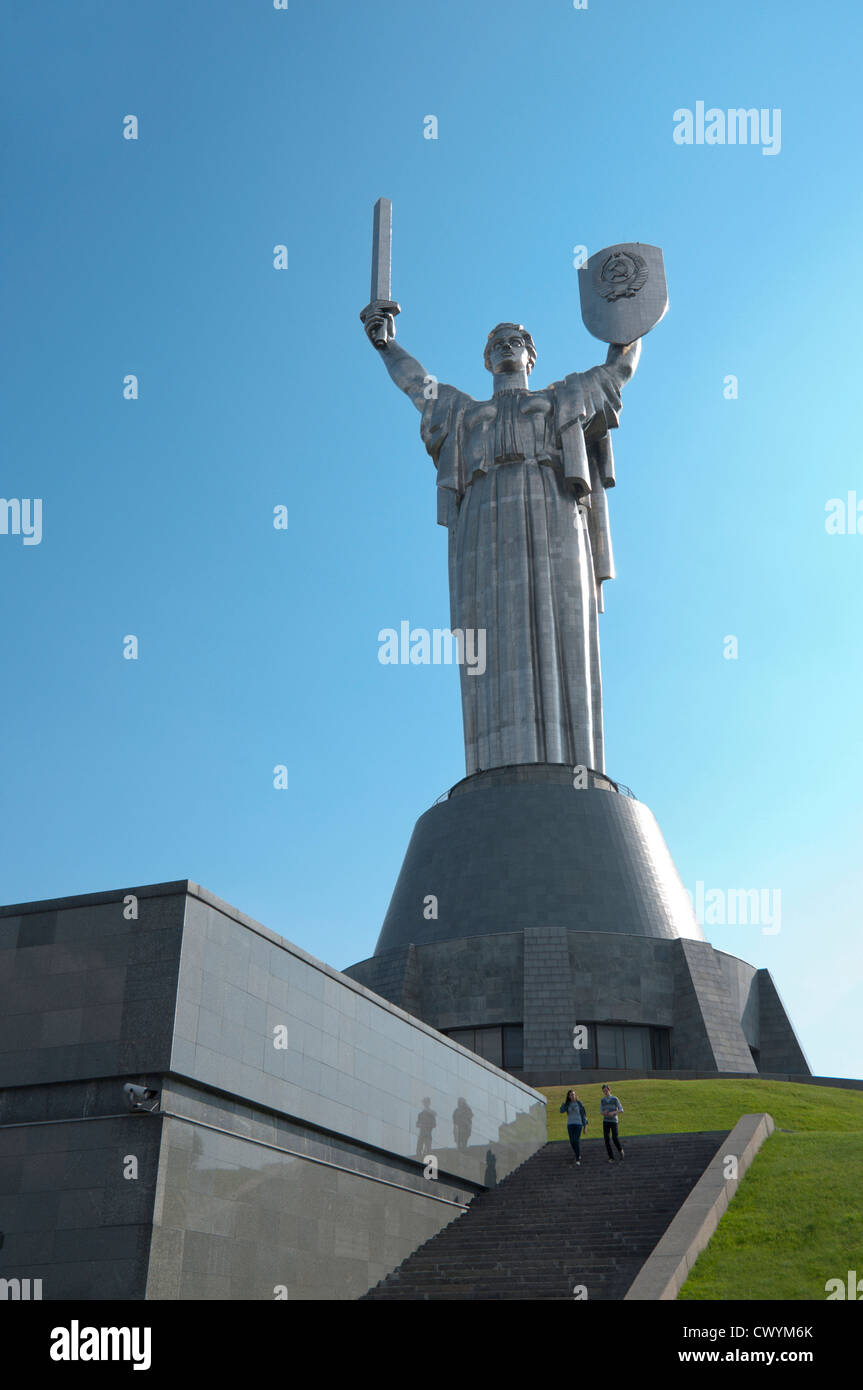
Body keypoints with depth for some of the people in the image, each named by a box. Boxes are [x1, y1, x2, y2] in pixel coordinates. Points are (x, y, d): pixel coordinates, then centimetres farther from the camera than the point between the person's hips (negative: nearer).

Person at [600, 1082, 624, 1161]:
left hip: (614, 1121, -3)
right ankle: (611, 1158, 2)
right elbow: (602, 1113, 7)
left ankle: (620, 1150, 16)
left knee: (614, 1138, -17)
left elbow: (621, 1110, -10)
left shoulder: (615, 1099, -7)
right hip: (605, 1122, 3)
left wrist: (613, 1112, -28)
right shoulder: (602, 1100, 5)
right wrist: (604, 1113, -19)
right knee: (606, 1139, -9)